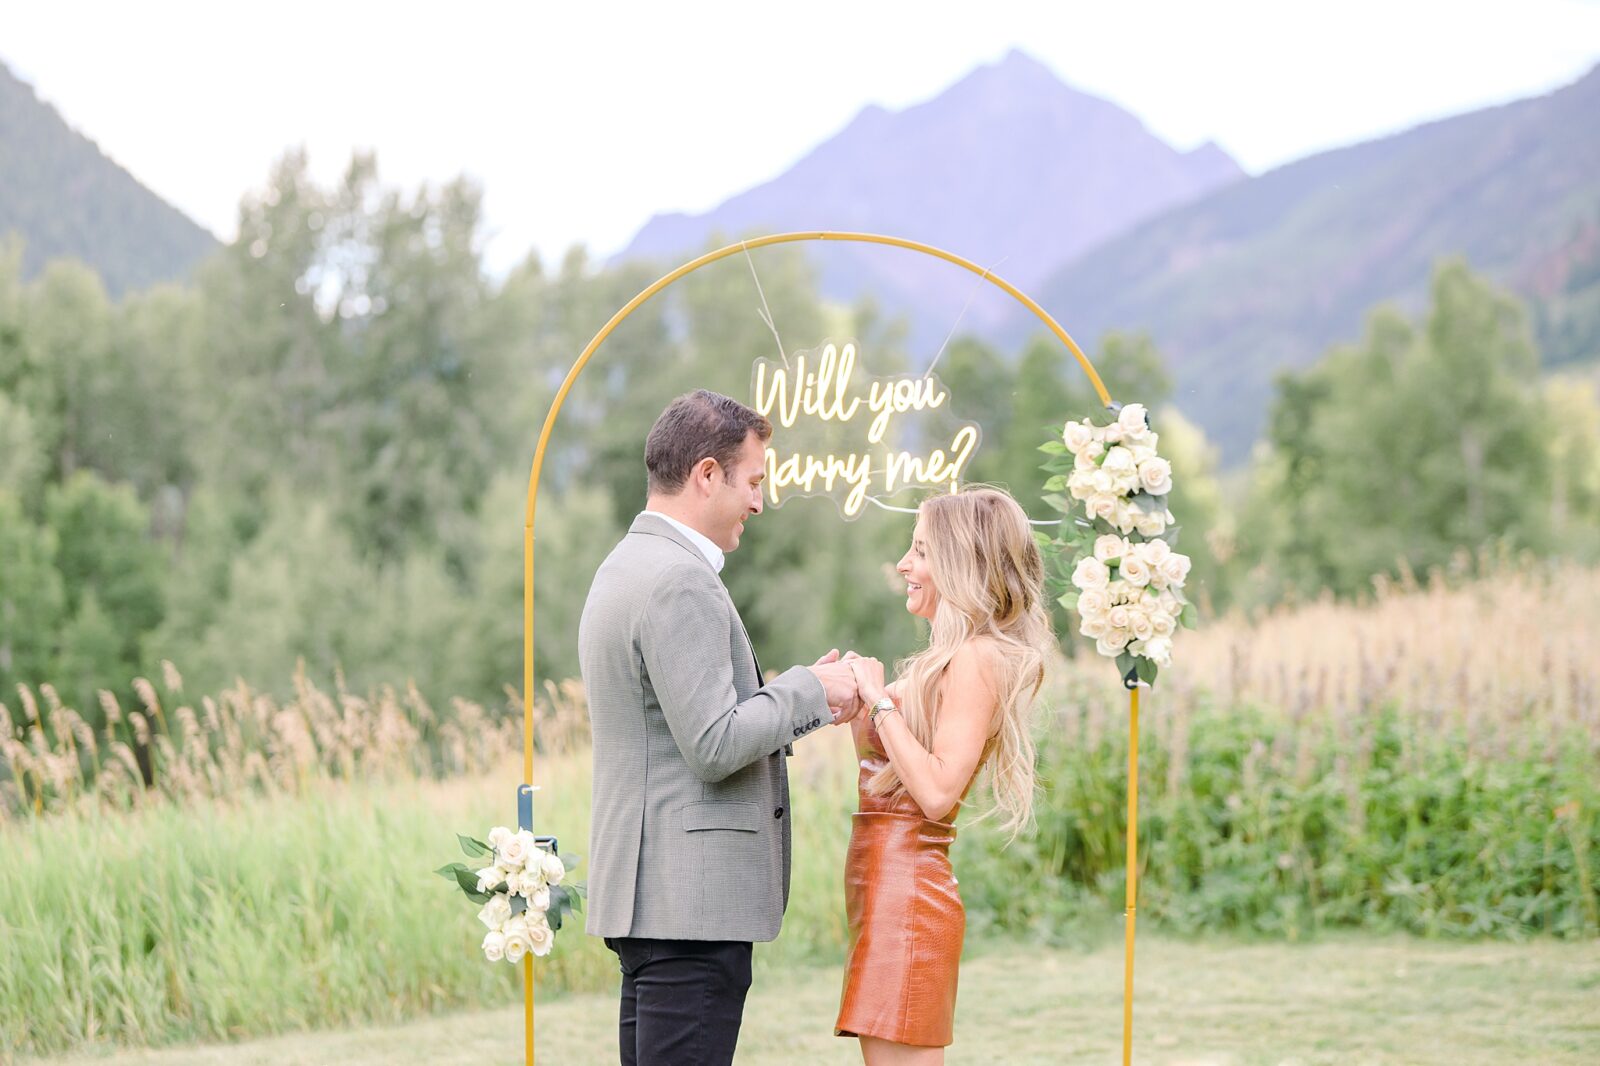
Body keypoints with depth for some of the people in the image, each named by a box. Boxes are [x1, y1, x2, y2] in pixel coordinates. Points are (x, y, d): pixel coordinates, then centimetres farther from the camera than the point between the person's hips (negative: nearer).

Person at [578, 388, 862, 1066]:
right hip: (692, 900, -11)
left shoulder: (628, 567, 18)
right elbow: (714, 746, -21)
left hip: (643, 894, 11)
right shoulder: (679, 581, -15)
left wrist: (803, 705, 20)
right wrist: (808, 689, -7)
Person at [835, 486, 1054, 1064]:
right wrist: (856, 707, 8)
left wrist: (880, 700, -16)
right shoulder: (949, 658, 16)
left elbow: (937, 793, -22)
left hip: (908, 893, -10)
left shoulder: (975, 660, -12)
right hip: (887, 887, 10)